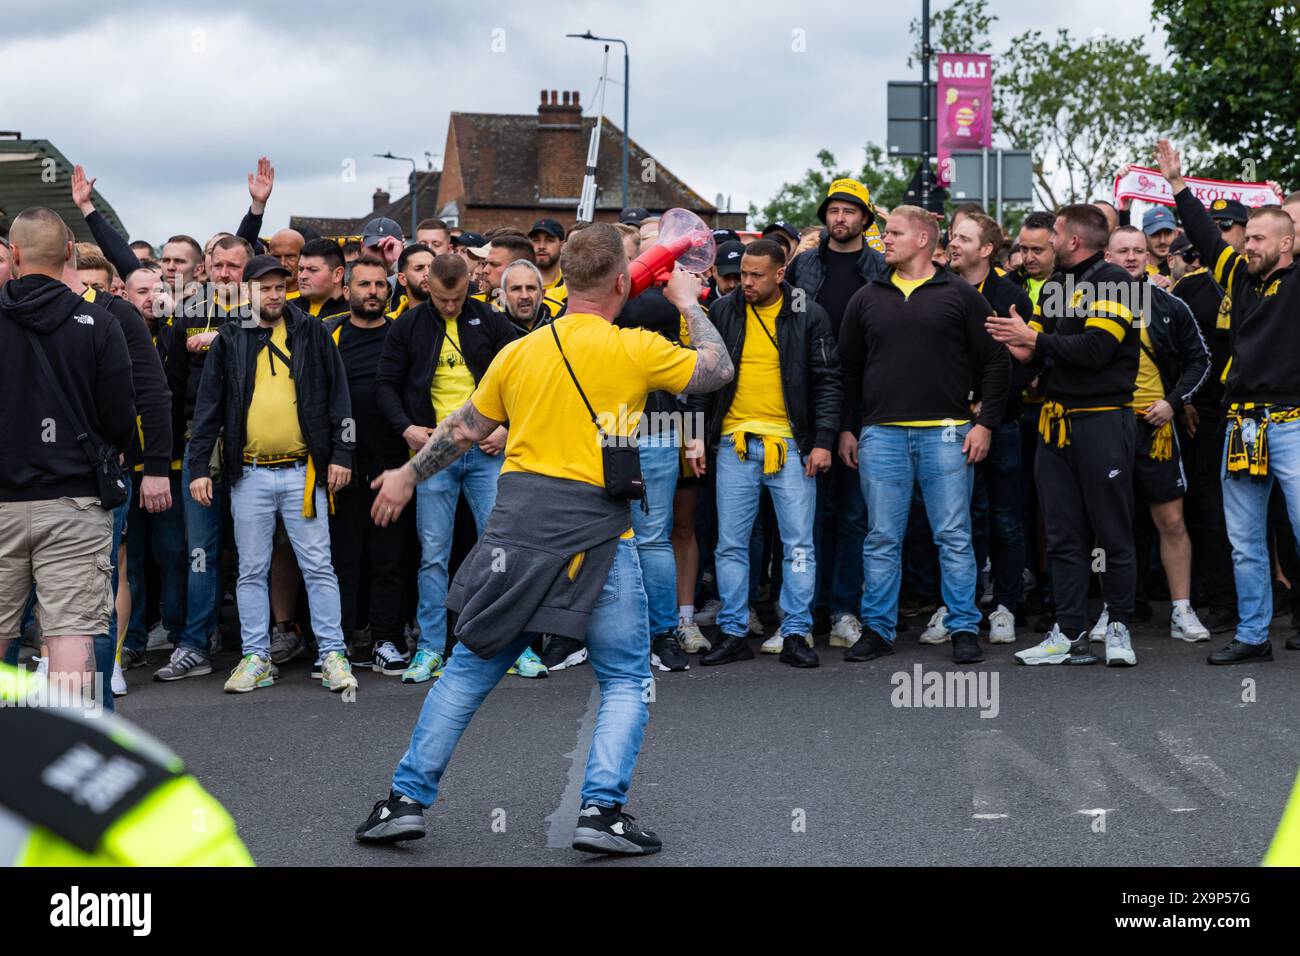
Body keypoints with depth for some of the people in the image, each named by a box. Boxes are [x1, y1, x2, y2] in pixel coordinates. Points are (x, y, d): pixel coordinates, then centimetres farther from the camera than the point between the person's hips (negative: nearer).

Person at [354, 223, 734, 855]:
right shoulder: (635, 349, -3)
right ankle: (602, 810, -1)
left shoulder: (518, 352, 9)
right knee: (627, 680, 10)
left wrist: (409, 475, 34)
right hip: (595, 529, -4)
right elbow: (717, 370, 12)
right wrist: (689, 303, 26)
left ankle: (406, 799, 16)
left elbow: (464, 429, 19)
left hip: (518, 518, 4)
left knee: (470, 666, 14)